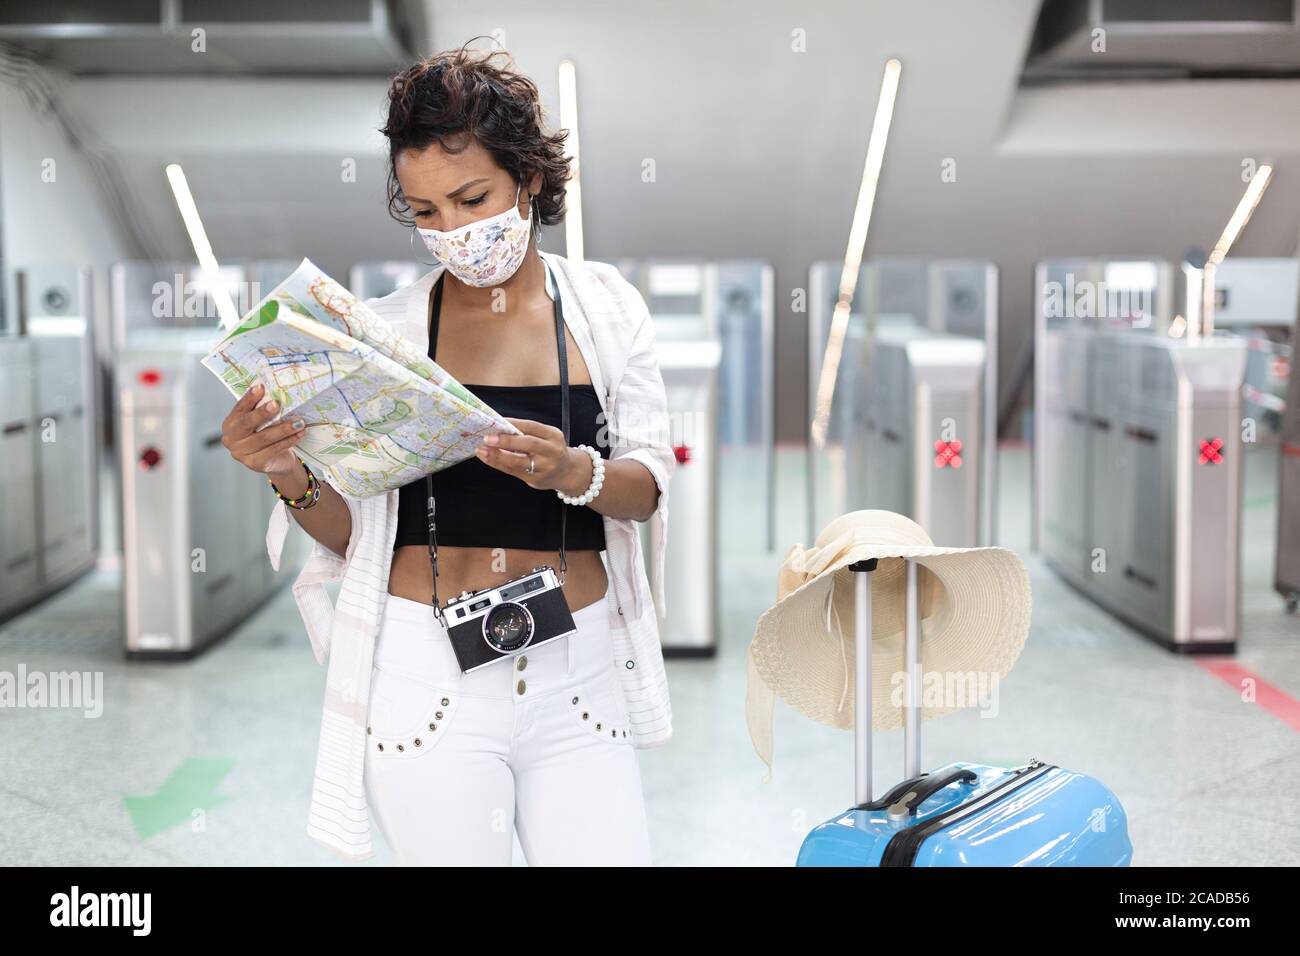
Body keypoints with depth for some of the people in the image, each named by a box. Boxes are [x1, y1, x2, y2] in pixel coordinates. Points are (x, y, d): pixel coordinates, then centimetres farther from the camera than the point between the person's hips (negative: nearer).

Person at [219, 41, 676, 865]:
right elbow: (350, 532, 3)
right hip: (428, 673, -1)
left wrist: (574, 473, -22)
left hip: (579, 672, 1)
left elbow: (650, 484, -1)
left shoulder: (602, 304, 4)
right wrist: (291, 478, -17)